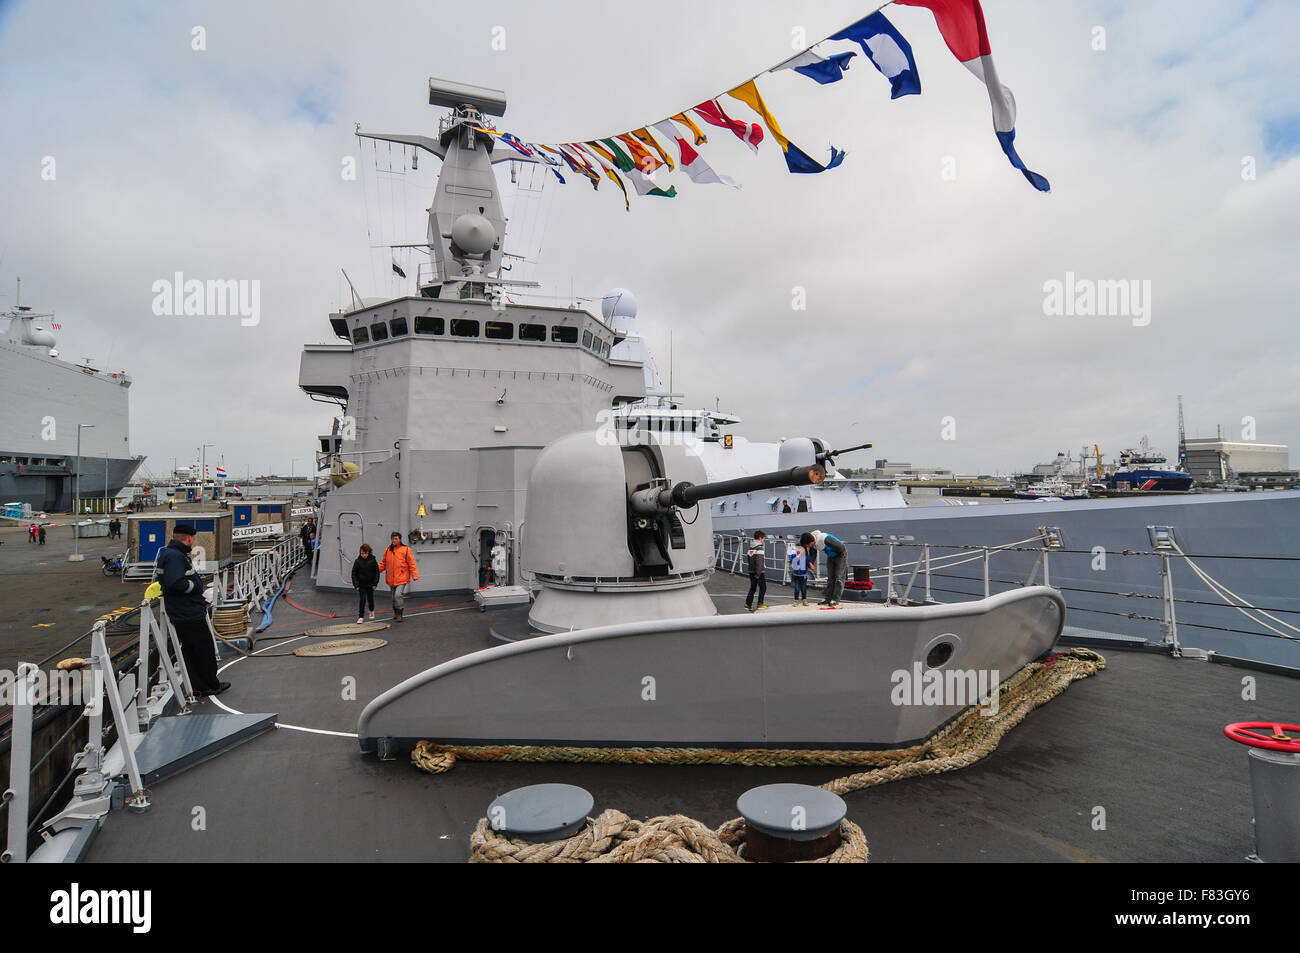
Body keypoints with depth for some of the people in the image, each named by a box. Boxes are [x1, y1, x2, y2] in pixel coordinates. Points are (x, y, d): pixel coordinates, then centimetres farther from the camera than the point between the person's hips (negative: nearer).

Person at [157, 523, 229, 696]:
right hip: (189, 615, -10)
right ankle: (211, 685, 16)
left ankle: (198, 686, 24)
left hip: (184, 614, 10)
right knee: (205, 649, 4)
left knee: (189, 649, 15)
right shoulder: (175, 556, -20)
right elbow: (175, 583, -31)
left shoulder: (169, 553, 13)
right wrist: (195, 585, -16)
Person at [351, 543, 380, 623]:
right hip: (361, 584, -1)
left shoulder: (373, 561, -6)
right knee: (362, 599, -6)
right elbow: (354, 573, -1)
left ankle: (372, 611, 40)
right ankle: (361, 617, 1)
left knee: (370, 598, 13)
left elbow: (377, 572, -1)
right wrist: (356, 585, -5)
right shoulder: (357, 561, -6)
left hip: (370, 584, 1)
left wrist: (375, 583, -5)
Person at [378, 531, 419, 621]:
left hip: (402, 579, -5)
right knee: (394, 597, 14)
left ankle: (399, 613, -5)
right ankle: (396, 614, 30)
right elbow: (383, 563, 15)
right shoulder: (387, 550, 9)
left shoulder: (406, 550, -5)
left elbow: (412, 564, -6)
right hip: (391, 579, 5)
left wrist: (415, 575, -13)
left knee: (398, 595, -18)